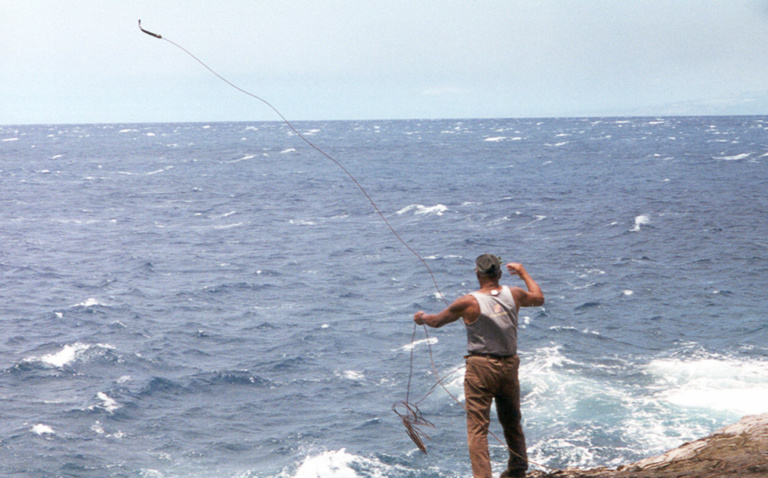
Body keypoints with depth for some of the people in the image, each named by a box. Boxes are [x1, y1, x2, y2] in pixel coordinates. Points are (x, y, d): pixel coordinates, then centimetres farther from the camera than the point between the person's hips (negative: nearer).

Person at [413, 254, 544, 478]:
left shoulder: (469, 302, -11)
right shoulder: (513, 294, -1)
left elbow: (437, 320, 3)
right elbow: (539, 298, 22)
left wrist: (422, 317, 26)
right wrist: (523, 272, 34)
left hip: (480, 367, -5)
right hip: (509, 365, 5)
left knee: (477, 427, -4)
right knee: (512, 423, 20)